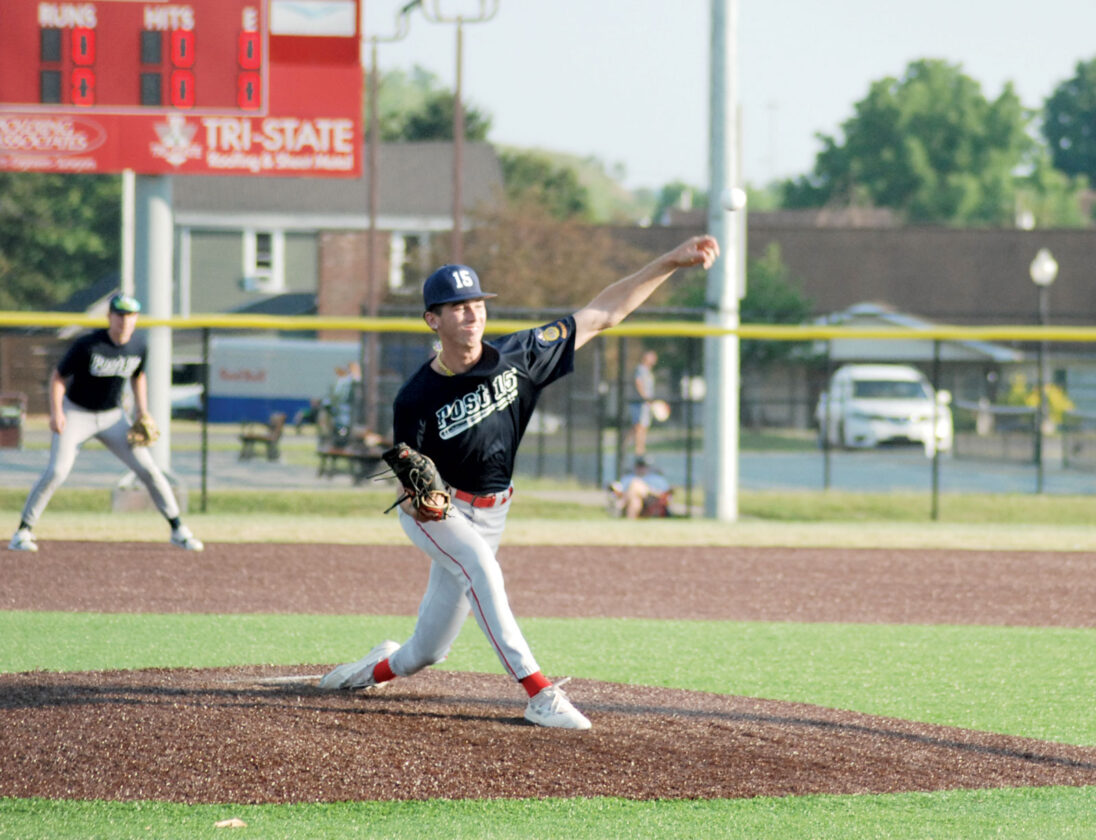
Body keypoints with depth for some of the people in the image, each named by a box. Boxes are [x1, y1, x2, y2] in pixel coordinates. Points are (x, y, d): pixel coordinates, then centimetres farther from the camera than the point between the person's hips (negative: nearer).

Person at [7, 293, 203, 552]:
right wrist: (55, 412, -26)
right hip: (76, 413, -4)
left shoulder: (139, 347, -7)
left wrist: (143, 412, 3)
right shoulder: (86, 345, -22)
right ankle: (23, 531, -7)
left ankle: (178, 530, 9)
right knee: (57, 471, -19)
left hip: (112, 416, 4)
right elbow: (58, 377, -14)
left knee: (148, 470, -3)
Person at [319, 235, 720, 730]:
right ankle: (539, 695, -37)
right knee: (479, 565, -35)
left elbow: (601, 315, -13)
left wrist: (671, 262, -19)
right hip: (435, 511, -3)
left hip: (489, 513, 3)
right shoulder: (415, 400, -20)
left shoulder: (518, 356, -14)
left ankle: (382, 667, 41)